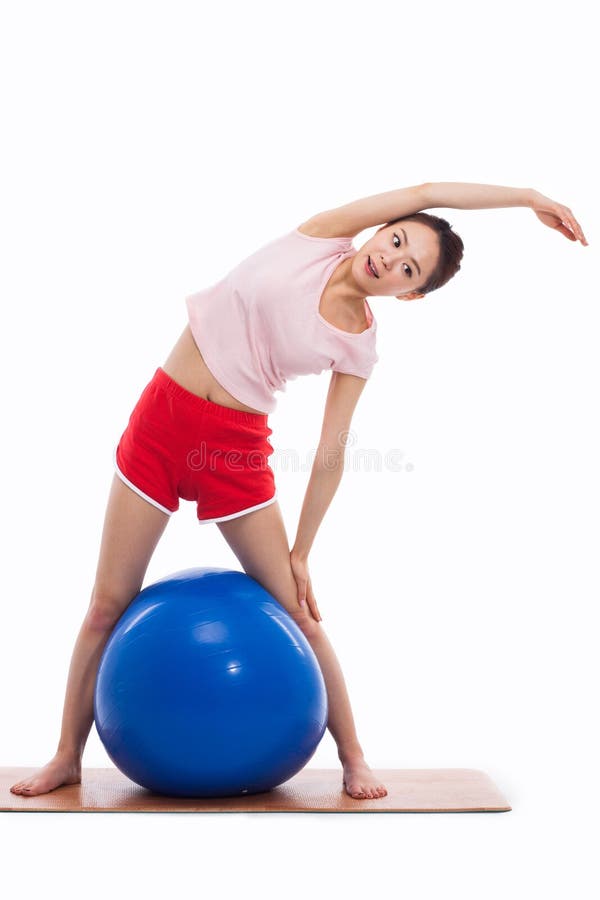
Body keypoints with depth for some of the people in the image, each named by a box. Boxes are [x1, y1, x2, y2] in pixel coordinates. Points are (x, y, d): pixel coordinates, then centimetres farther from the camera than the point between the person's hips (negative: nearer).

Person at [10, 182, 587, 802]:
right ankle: (67, 757, 23)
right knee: (108, 606, 6)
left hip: (238, 449, -1)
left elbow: (330, 457, -1)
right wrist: (525, 196, 3)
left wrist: (300, 554, 0)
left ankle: (353, 758, 23)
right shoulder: (319, 239, -3)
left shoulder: (358, 346, -4)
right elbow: (427, 191, -6)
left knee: (298, 614, 3)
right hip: (162, 420, 1)